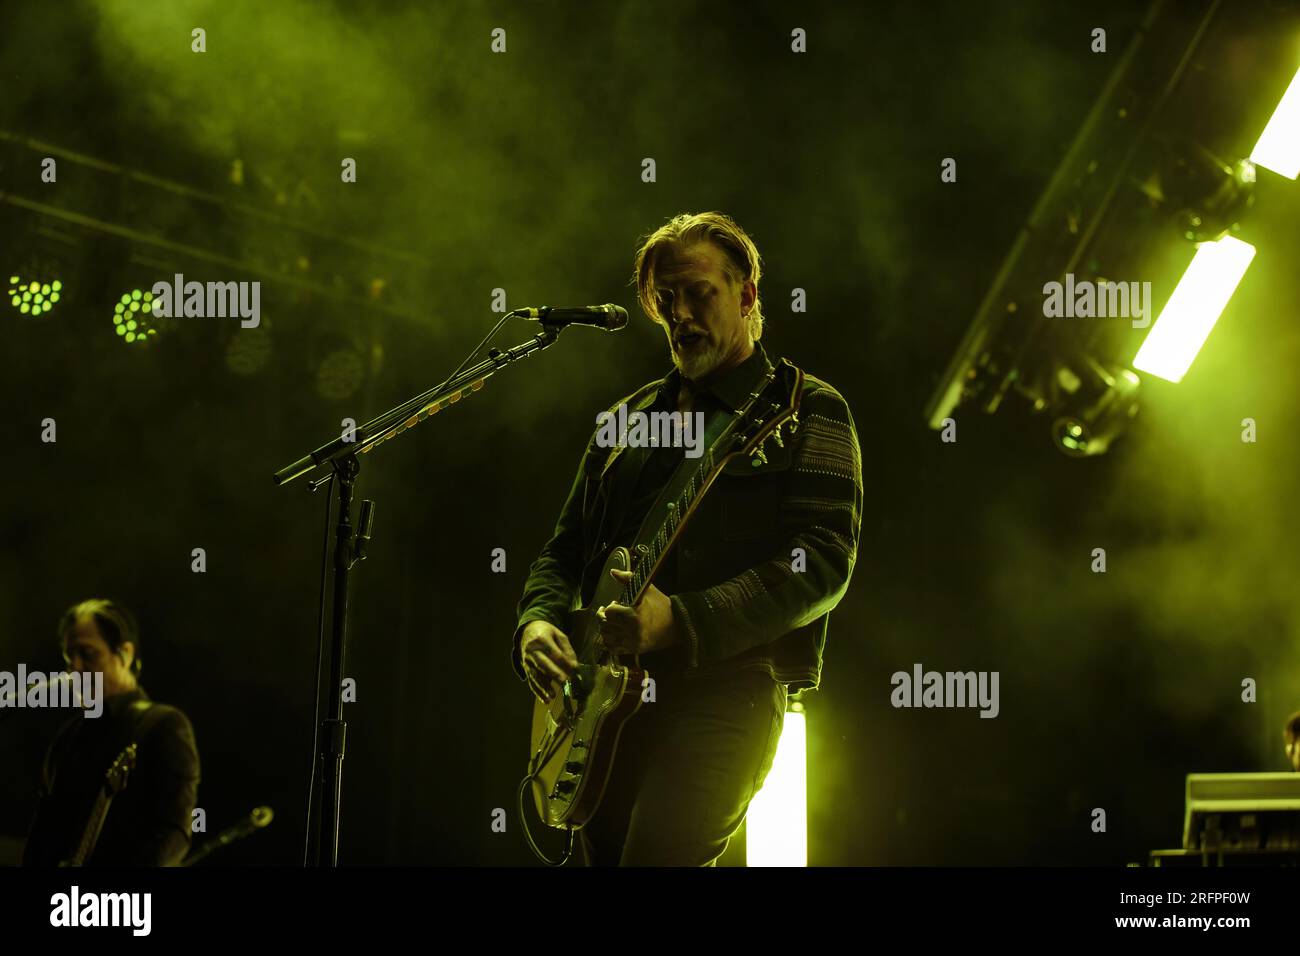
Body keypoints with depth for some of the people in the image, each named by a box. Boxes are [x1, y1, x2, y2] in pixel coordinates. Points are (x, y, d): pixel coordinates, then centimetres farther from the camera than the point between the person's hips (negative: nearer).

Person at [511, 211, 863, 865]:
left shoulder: (806, 408, 3)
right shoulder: (626, 420, 22)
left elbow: (825, 560, -10)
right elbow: (565, 549, 24)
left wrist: (681, 622, -21)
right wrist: (537, 623, 0)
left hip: (724, 688, -6)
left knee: (658, 854, -27)